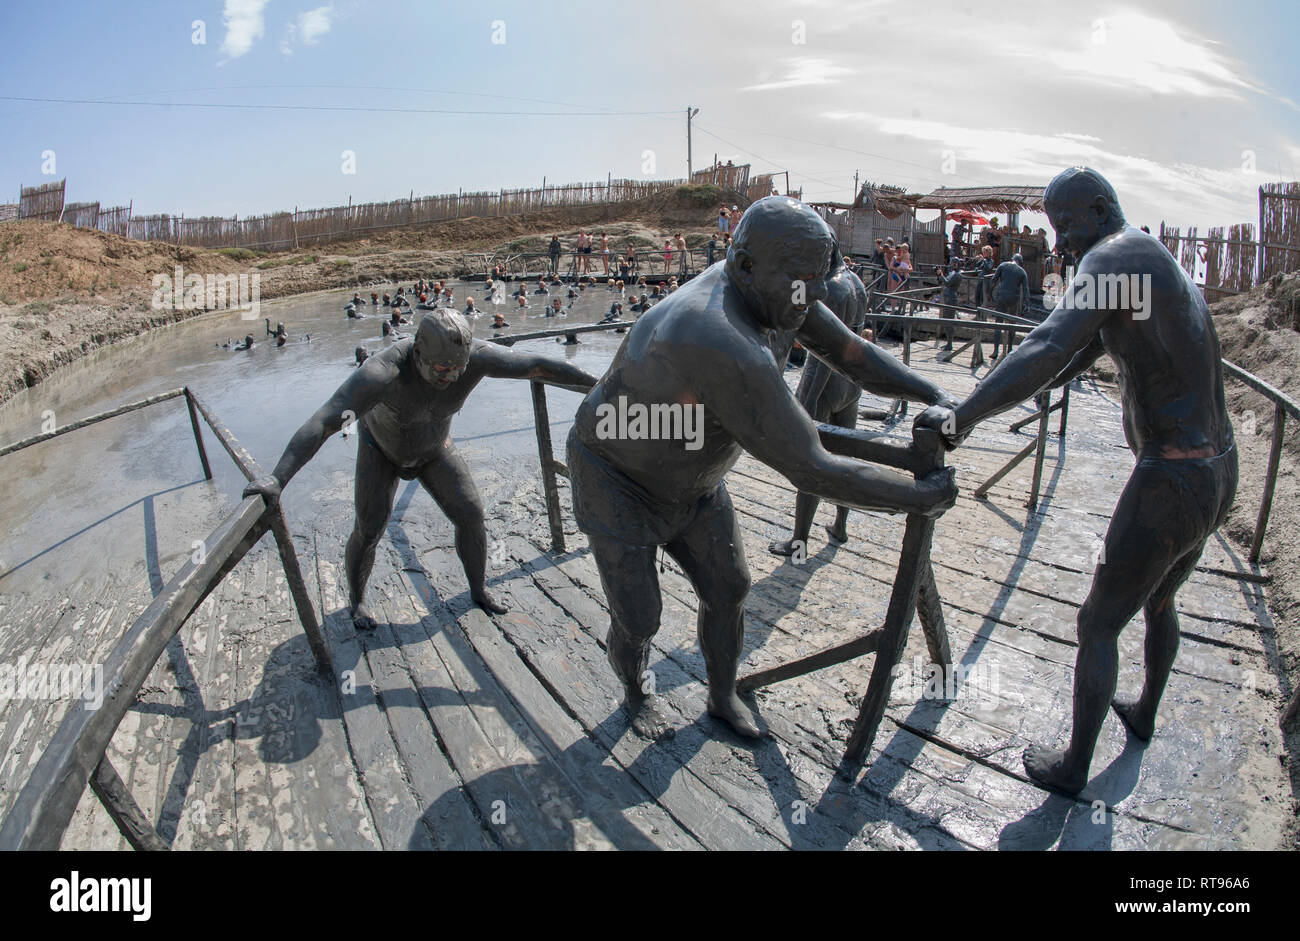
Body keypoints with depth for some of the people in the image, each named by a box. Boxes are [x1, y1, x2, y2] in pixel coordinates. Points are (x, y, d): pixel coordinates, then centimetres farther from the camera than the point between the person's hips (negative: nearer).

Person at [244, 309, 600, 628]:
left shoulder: (474, 355, -37)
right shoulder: (384, 370, -46)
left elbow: (541, 366, -33)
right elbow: (322, 422, -54)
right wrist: (277, 478, -64)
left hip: (433, 447, 3)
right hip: (382, 447, -3)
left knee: (470, 514, -6)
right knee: (369, 530, -5)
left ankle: (479, 589, 17)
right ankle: (356, 600, 24)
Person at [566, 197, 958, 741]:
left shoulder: (768, 286, -16)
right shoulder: (729, 349, -45)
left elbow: (846, 351, -1)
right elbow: (812, 472, -40)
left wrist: (933, 395, -9)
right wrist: (921, 496, -28)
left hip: (690, 481, 8)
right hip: (617, 483, -8)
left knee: (726, 588, 12)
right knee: (637, 617, 5)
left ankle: (723, 697, 38)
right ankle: (634, 693, 41)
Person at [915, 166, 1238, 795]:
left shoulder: (1112, 256, -15)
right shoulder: (1163, 269, 18)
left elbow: (1048, 352, -31)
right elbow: (1076, 358, 20)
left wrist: (960, 418, -28)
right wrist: (978, 405, 17)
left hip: (1170, 483, -10)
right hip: (1220, 474, 10)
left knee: (1098, 624, 6)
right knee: (1159, 600, 31)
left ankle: (1073, 766, 22)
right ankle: (1145, 713, 54)